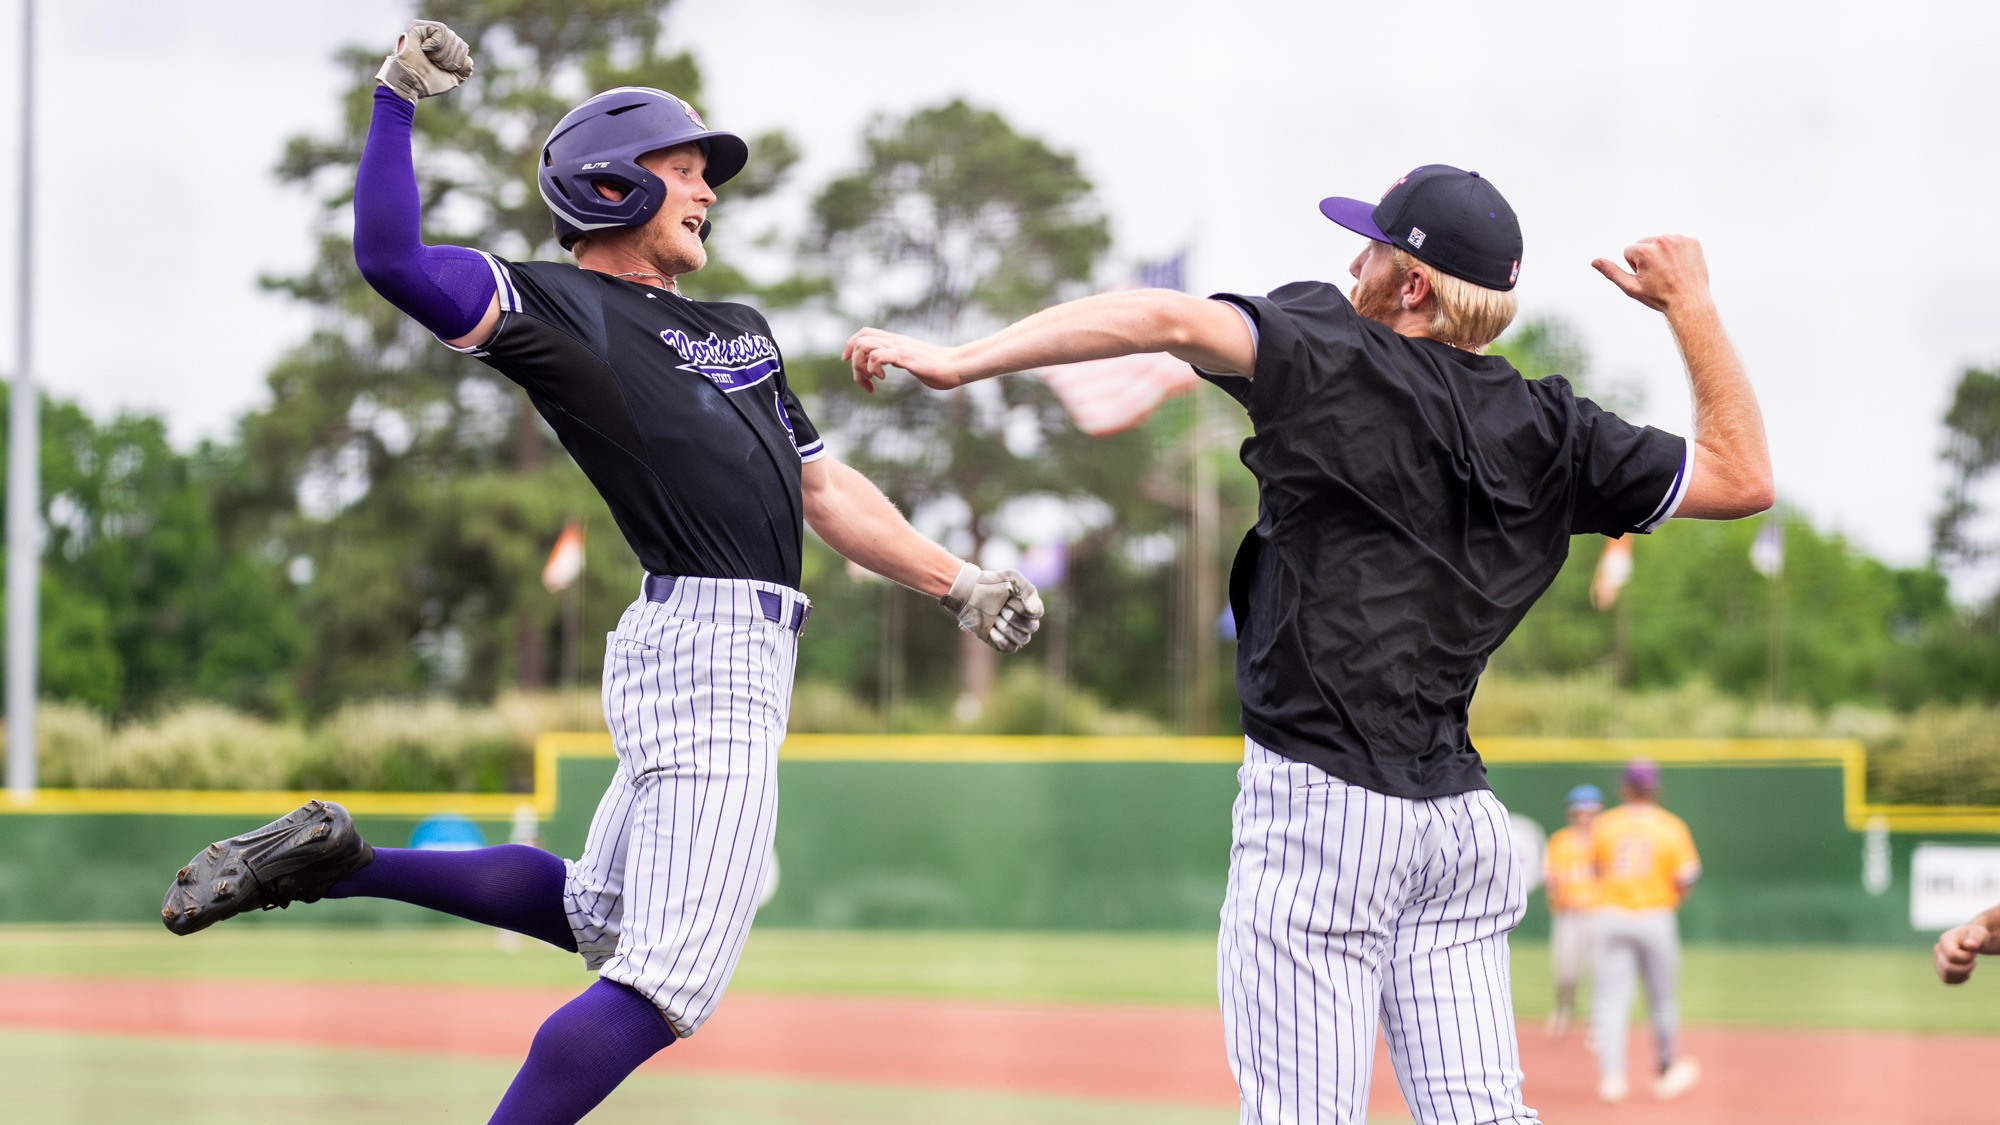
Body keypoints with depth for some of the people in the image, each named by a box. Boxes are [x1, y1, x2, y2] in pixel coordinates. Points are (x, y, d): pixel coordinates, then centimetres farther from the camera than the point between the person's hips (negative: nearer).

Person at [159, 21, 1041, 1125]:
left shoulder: (740, 329, 26)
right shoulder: (554, 306, 0)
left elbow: (824, 487, 25)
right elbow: (389, 255, -14)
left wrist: (957, 581, 17)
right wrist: (396, 98, -14)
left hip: (739, 650, 9)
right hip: (706, 645, -9)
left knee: (599, 918, 19)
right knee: (667, 980, -15)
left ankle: (337, 861, 23)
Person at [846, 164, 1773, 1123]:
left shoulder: (1338, 361, -7)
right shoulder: (1550, 437, 8)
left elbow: (1171, 320, -21)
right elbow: (1741, 477, 13)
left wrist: (961, 361, -21)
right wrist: (1691, 306, 19)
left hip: (1321, 802, -6)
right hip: (1460, 817, 6)